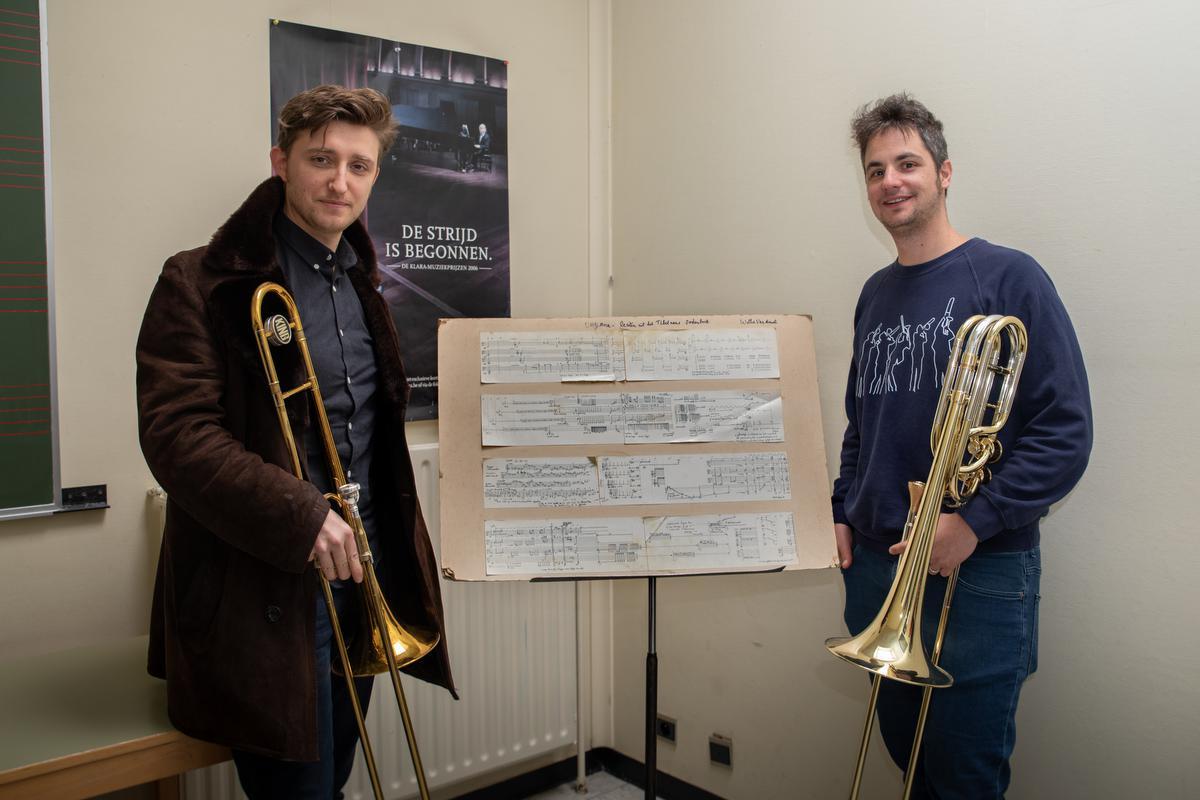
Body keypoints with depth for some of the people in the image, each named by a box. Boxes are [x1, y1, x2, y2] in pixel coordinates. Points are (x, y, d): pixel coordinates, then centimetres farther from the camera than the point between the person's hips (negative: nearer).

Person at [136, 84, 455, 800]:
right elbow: (175, 434, -19)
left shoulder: (361, 286, 13)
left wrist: (400, 548, 13)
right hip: (266, 589, -6)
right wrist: (301, 519, -25)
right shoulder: (204, 284, -10)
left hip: (359, 576, 7)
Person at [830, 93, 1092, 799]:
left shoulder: (1008, 278, -8)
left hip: (979, 576, -5)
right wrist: (843, 512, 7)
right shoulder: (876, 295, 11)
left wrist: (975, 522, -20)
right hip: (875, 567, 6)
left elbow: (1066, 432, -13)